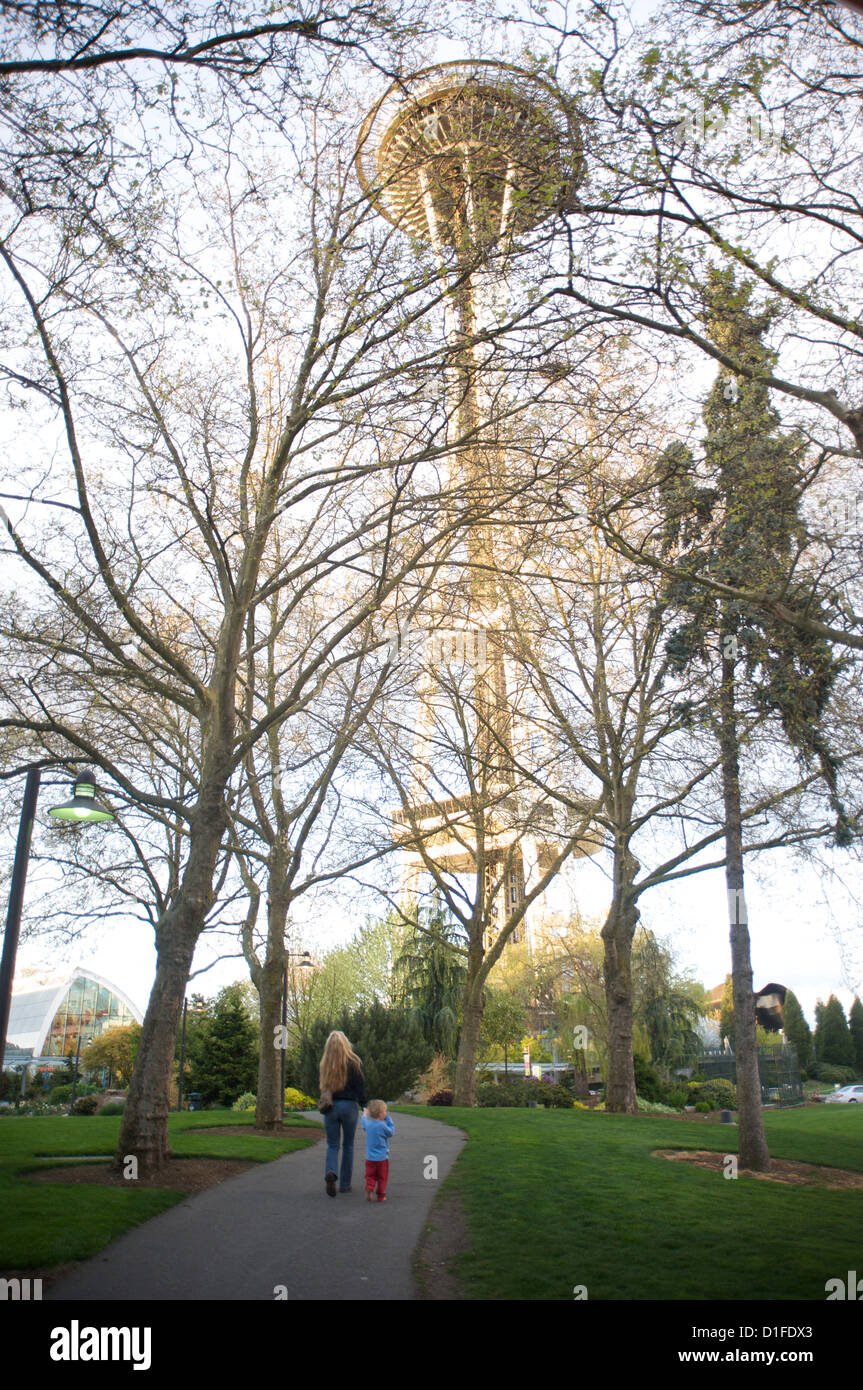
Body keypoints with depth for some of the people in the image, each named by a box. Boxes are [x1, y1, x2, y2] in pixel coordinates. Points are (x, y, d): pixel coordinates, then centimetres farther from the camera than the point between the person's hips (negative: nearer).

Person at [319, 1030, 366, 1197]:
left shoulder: (324, 1064, 0)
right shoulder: (353, 1063, -8)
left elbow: (322, 1086, 5)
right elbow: (360, 1085, -8)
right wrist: (363, 1105, -1)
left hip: (329, 1107, 2)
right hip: (349, 1105, -2)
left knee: (332, 1145, 9)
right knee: (348, 1145, 13)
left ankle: (330, 1172, -19)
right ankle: (345, 1184, 16)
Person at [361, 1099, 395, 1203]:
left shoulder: (368, 1123, -2)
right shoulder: (382, 1125, -18)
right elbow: (391, 1133, -3)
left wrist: (364, 1115, 41)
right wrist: (388, 1120, 0)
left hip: (370, 1158, 4)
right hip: (382, 1158, -4)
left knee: (370, 1176, 11)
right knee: (382, 1177, 10)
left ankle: (369, 1188, -13)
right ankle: (381, 1196, 11)